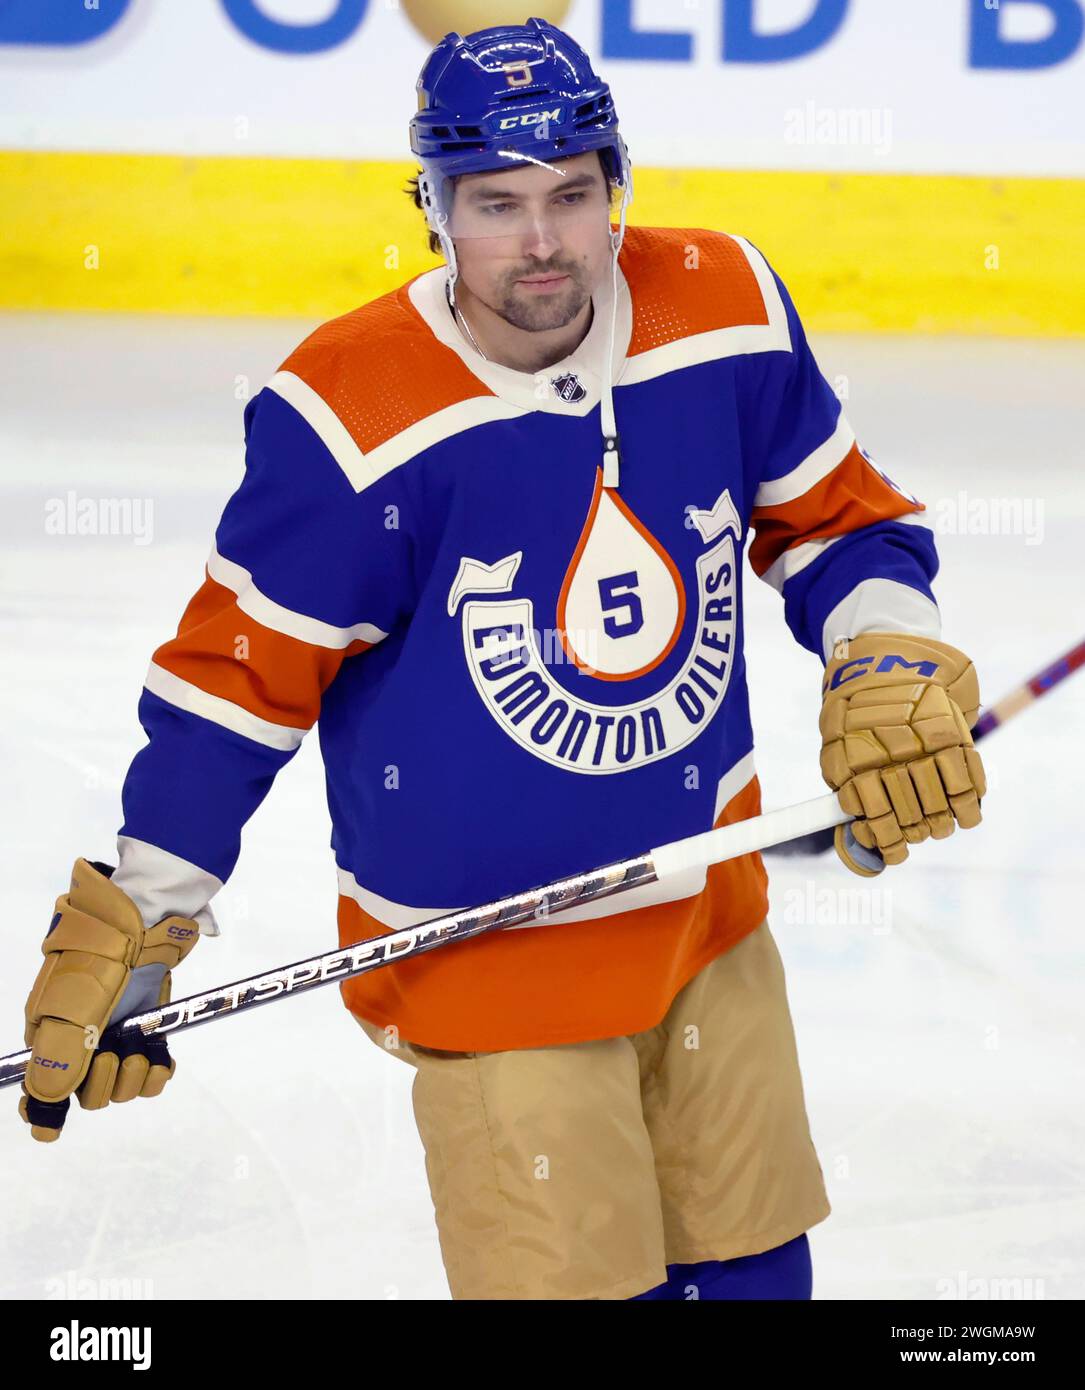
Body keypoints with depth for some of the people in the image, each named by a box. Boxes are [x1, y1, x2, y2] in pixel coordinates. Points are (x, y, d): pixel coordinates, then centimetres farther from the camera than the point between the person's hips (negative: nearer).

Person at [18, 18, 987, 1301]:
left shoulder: (724, 311, -8)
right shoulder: (351, 415, -21)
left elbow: (833, 519, 8)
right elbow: (234, 678, -14)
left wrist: (891, 673, -7)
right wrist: (133, 921, -15)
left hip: (709, 906, 5)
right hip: (488, 953, -5)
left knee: (750, 1259, 18)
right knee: (561, 1273, -2)